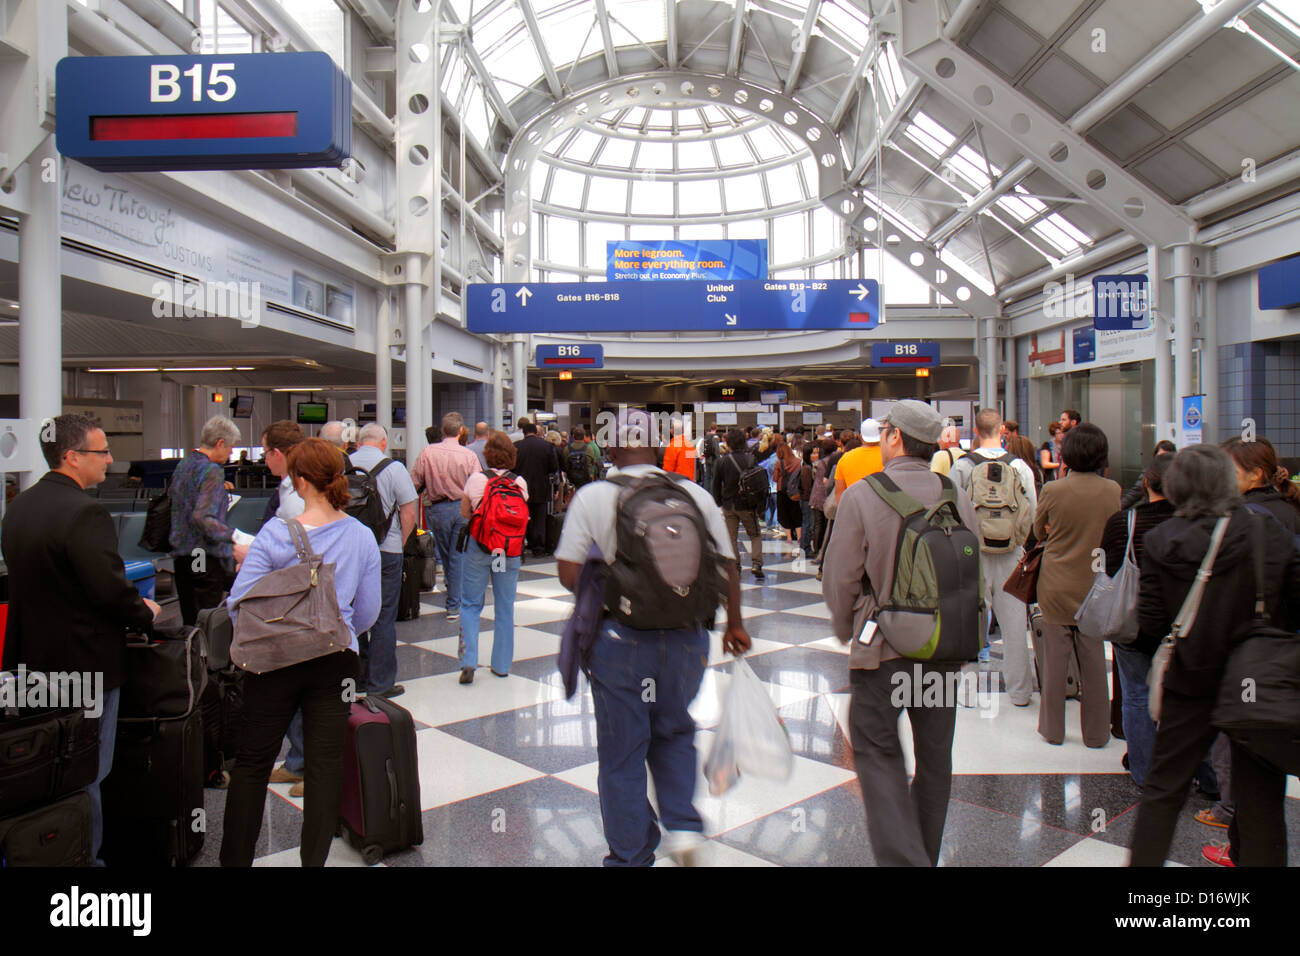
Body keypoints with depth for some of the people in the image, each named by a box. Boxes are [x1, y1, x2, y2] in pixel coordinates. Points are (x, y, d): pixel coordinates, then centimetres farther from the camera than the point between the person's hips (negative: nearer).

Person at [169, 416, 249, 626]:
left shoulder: (183, 465, 11)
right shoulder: (212, 471, -15)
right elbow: (202, 517, -26)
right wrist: (235, 538, -33)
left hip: (180, 555, 8)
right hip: (206, 558, -8)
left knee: (189, 621, 14)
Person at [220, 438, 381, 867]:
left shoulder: (275, 534, -12)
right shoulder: (362, 537, -4)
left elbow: (239, 603, -10)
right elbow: (369, 612, 3)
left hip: (277, 660, -2)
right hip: (337, 663, 2)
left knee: (252, 762, 13)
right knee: (326, 763, 10)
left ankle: (235, 858, 23)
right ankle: (314, 858, 18)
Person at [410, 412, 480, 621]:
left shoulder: (428, 452, -7)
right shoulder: (469, 455, -8)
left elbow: (414, 483, -5)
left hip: (437, 509, 0)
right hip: (463, 508, 0)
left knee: (444, 554, 17)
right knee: (458, 556, 7)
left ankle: (453, 594, 24)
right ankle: (454, 605, 9)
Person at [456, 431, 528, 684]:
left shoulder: (475, 479, -7)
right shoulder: (520, 482, -4)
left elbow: (465, 513, 3)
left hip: (478, 545, -1)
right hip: (510, 549, 2)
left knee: (470, 604, 9)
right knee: (505, 607, 12)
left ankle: (468, 662, -3)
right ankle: (502, 664, 19)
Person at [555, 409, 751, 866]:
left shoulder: (593, 496, -6)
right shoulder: (697, 494, 0)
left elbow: (569, 574, -8)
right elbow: (728, 567, 5)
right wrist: (734, 624, 20)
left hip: (620, 638, -2)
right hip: (686, 637, 2)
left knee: (621, 753, 13)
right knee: (675, 733, 26)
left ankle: (631, 856, 23)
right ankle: (683, 824, 14)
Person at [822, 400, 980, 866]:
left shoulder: (861, 495, -13)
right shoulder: (958, 497, -2)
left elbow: (839, 578, -9)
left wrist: (847, 632, 8)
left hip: (883, 648, -4)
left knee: (878, 751, 7)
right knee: (934, 756, 16)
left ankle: (902, 856, -4)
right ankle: (924, 854, 32)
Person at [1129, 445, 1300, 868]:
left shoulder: (1160, 542, -11)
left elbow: (1150, 622, -8)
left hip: (1190, 684, 1)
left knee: (1163, 789, 14)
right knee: (1260, 801, 14)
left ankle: (1144, 861, 23)